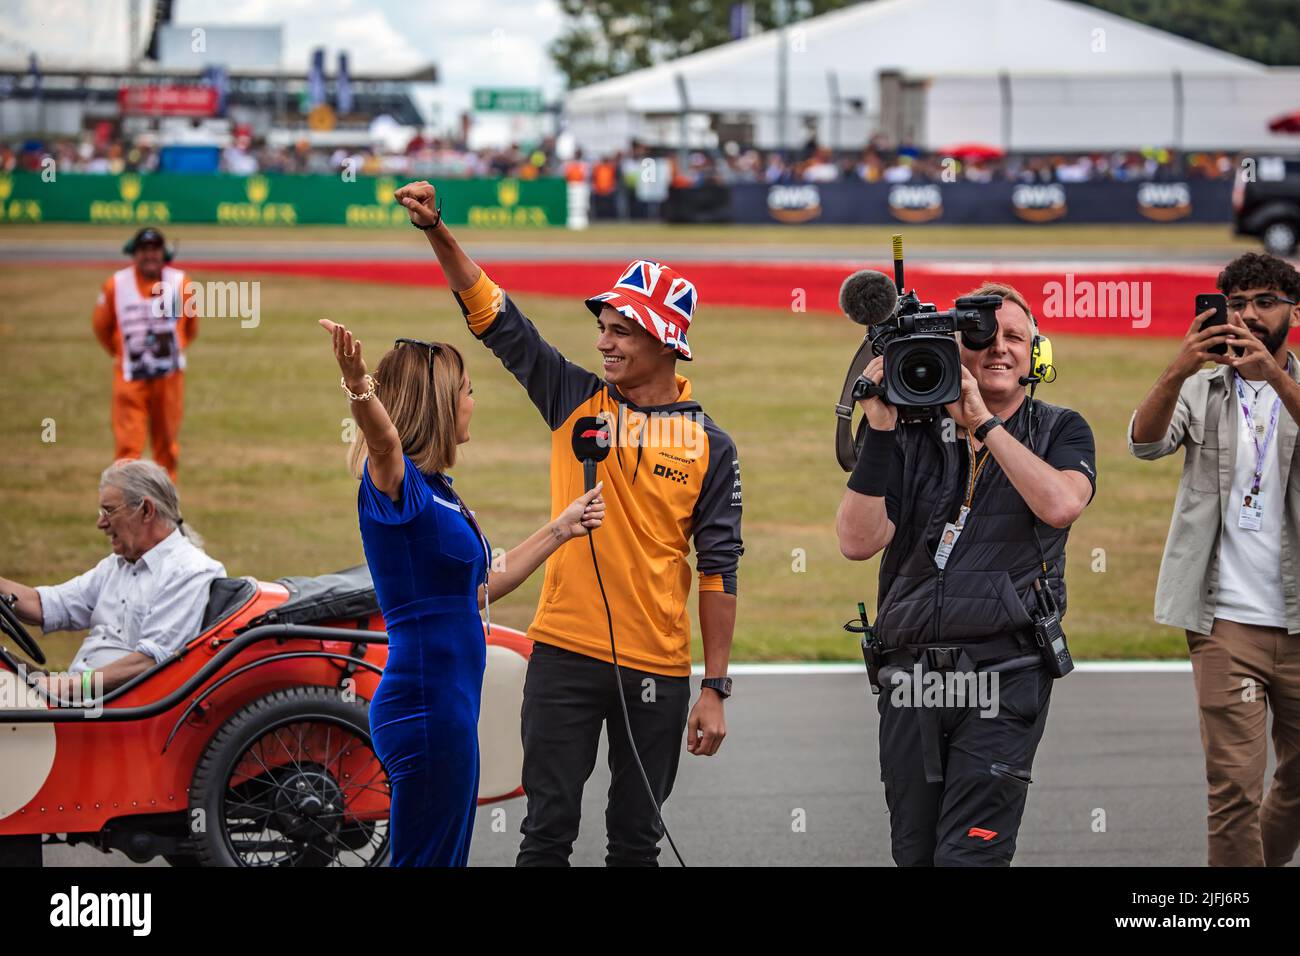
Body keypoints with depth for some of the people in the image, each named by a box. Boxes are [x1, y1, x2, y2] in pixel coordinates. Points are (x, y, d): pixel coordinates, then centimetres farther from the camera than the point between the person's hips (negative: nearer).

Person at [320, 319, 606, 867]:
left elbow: (478, 587, 27)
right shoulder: (396, 484, -12)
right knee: (424, 861, -7)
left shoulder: (435, 493, 15)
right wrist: (359, 389, -59)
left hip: (450, 706, 10)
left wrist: (560, 530, 35)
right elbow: (384, 440, -37)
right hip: (424, 705, -10)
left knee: (446, 860, 12)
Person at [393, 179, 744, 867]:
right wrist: (437, 231, -13)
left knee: (636, 840, 8)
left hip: (657, 668, -1)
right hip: (565, 654, 1)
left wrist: (715, 691, -3)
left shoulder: (708, 445, 1)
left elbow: (719, 571, 1)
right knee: (547, 831, 0)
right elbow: (491, 315, 0)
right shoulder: (577, 401, 5)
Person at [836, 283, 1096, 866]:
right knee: (914, 855, 9)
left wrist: (983, 423, -12)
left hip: (1003, 680, -3)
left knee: (968, 858, -13)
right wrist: (879, 431, -8)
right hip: (910, 681, 3)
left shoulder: (1059, 431, 8)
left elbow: (1061, 504, -15)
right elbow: (858, 542, -2)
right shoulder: (915, 437, 10)